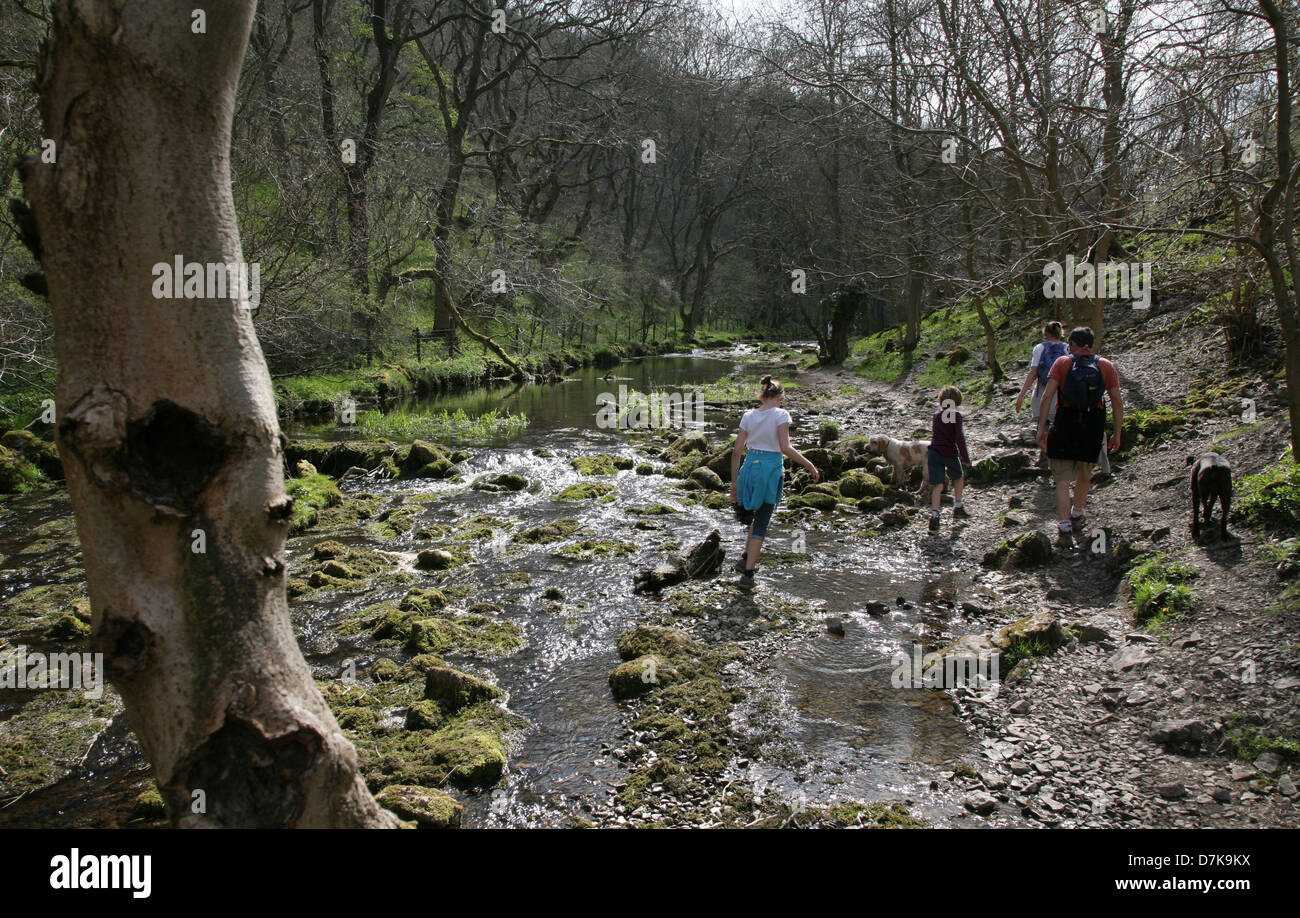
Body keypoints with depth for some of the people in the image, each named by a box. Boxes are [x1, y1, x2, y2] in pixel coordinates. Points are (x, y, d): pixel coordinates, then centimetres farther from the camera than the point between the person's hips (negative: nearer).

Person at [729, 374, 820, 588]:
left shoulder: (749, 416, 6)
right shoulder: (781, 414, -7)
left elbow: (737, 452, 5)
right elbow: (785, 448, -18)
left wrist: (734, 481, 12)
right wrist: (809, 465, -10)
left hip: (750, 467, 4)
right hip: (771, 468, -4)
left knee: (760, 516, 26)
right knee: (761, 524, 5)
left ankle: (745, 559, 20)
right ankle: (748, 572, 6)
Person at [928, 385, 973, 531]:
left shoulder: (936, 415, 6)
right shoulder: (956, 416, -9)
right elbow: (959, 437, -17)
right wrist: (965, 457, -14)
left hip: (934, 452, 3)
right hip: (950, 453, -3)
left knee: (938, 485, -2)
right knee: (959, 478, 25)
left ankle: (934, 515, -18)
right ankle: (958, 508, 33)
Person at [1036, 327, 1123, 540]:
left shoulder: (1062, 363, -2)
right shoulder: (1106, 366, 4)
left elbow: (1047, 397, -10)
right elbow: (1117, 402, 1)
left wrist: (1041, 429, -8)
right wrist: (1117, 433, 6)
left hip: (1065, 426, -3)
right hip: (1093, 427, 3)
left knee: (1062, 478, 2)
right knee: (1085, 472, 23)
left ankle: (1064, 523, -10)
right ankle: (1077, 512, 42)